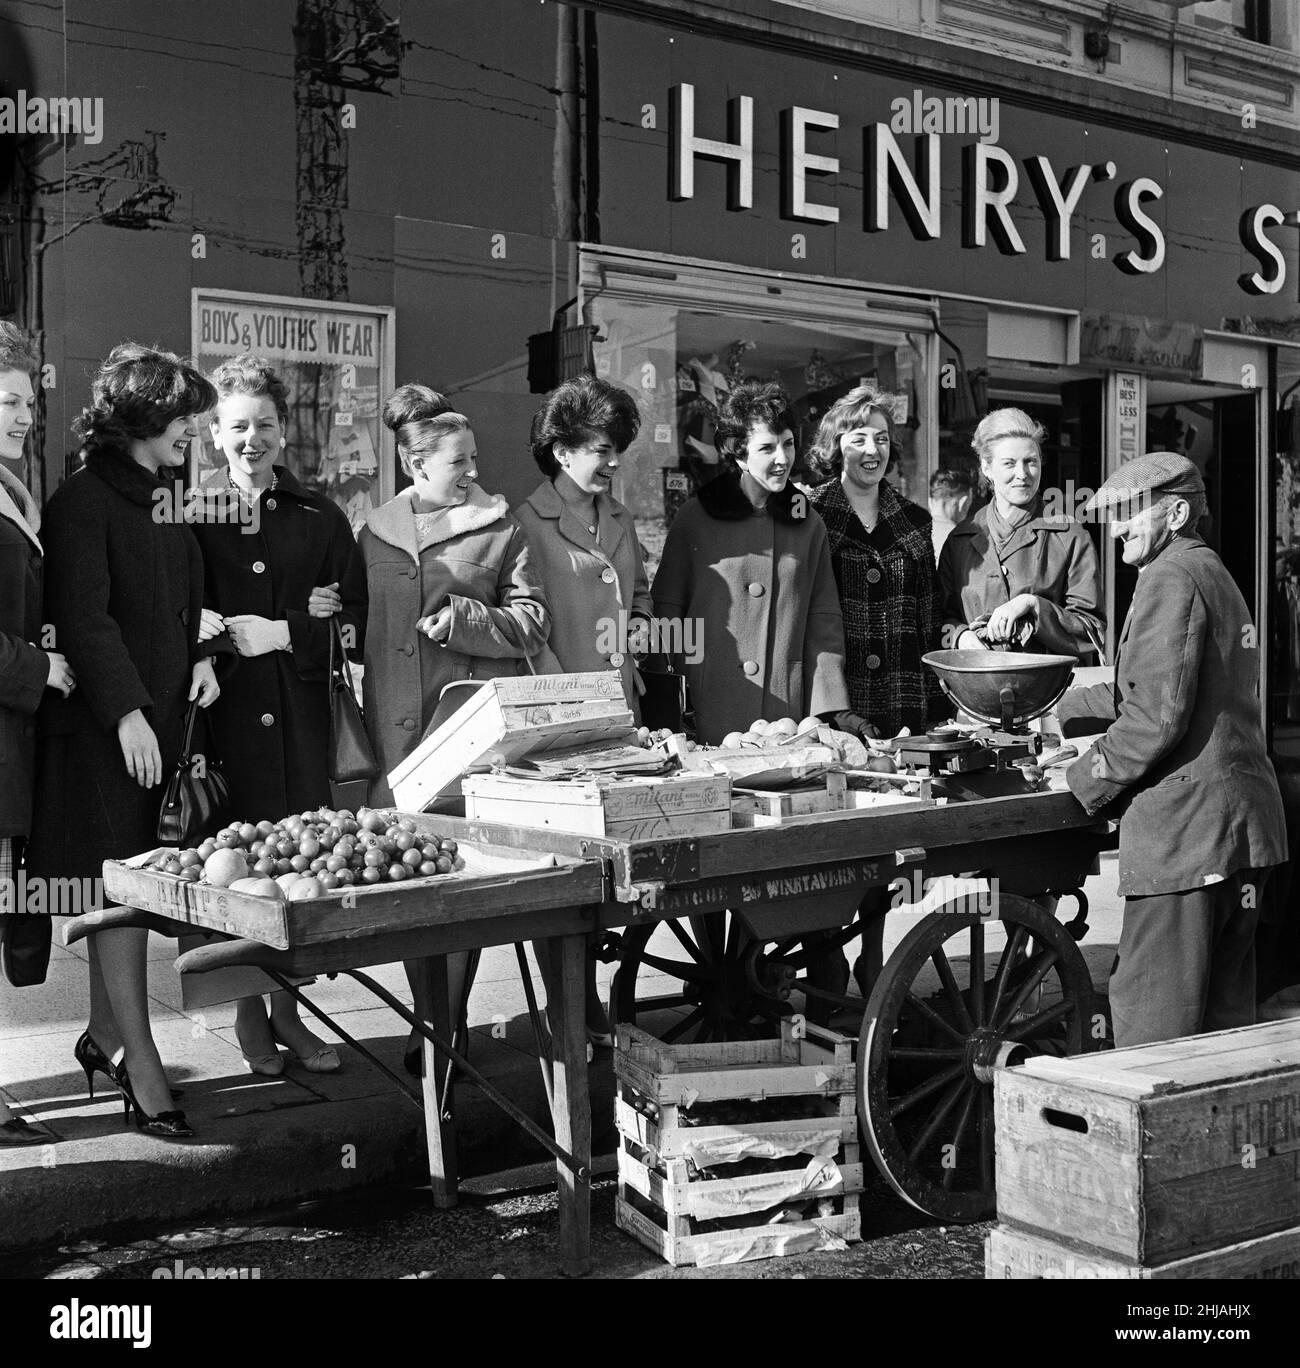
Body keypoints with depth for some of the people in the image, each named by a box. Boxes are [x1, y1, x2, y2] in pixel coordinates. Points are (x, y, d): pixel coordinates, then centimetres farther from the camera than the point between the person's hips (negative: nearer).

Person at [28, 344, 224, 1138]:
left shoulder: (161, 499, 16)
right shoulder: (85, 500, -8)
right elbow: (82, 616, -15)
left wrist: (200, 655, 6)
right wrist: (127, 711, -21)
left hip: (164, 716, 8)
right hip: (105, 725, -8)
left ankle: (104, 1035, 24)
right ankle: (140, 1064, -1)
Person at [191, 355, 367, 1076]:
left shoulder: (321, 518, 10)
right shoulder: (193, 518, 6)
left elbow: (355, 619, 5)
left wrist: (284, 632, -8)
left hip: (302, 712, 2)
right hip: (228, 713, -1)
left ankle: (287, 1011, 17)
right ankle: (249, 1014, 15)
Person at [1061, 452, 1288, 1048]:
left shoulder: (1171, 577, -10)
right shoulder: (1214, 573, 21)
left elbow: (1157, 715, -17)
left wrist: (1086, 780, -6)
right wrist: (1060, 708, 28)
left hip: (1187, 827, -10)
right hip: (1246, 820, 10)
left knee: (1151, 1024, -6)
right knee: (1224, 1019, 13)